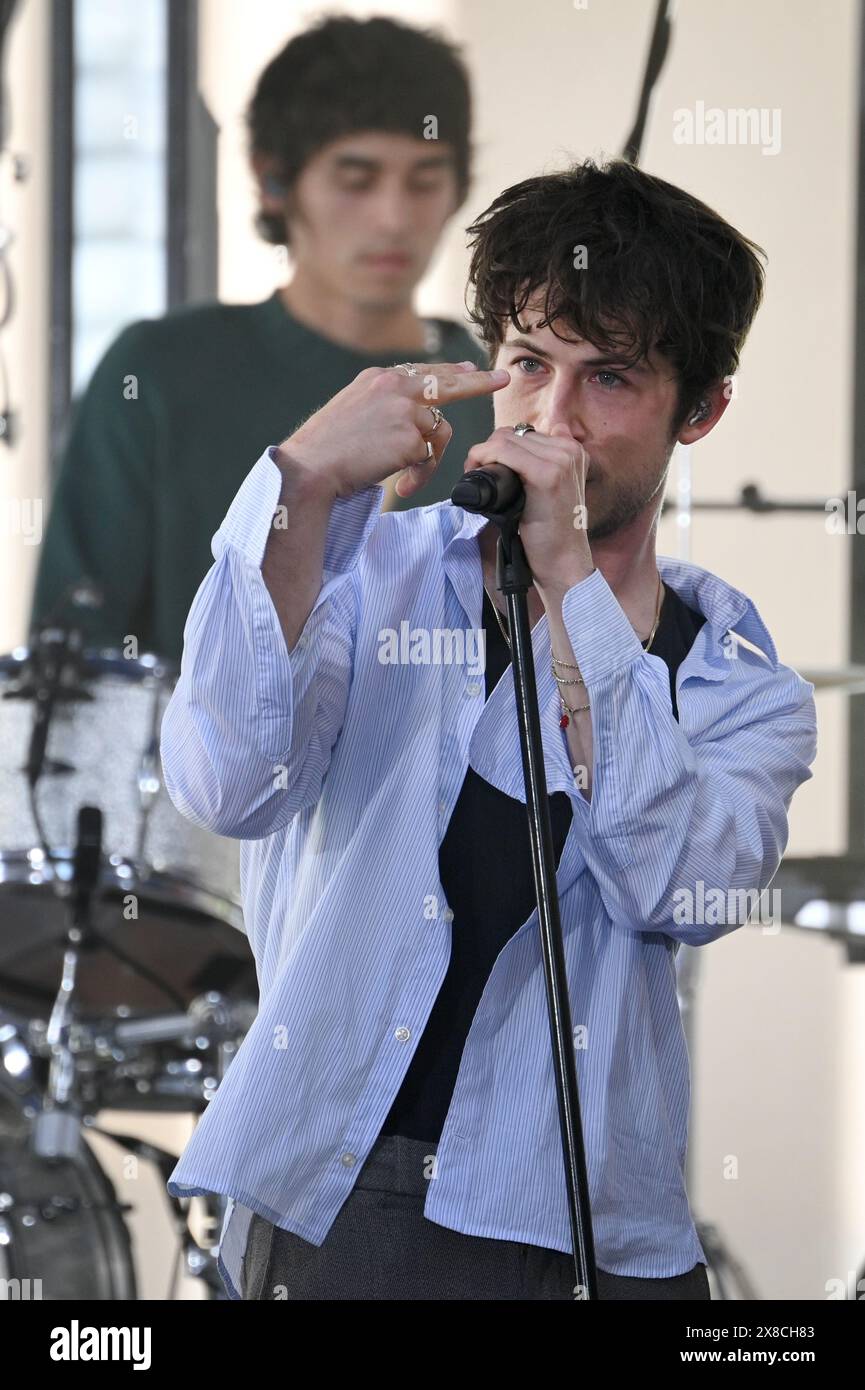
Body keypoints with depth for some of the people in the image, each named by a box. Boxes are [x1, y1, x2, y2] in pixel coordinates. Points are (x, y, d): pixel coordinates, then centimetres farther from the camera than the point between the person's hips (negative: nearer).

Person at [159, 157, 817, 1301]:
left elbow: (687, 891, -14)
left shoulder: (742, 684, 7)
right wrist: (302, 484, -19)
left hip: (587, 1244, 1)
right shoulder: (378, 570, 5)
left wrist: (570, 583, -15)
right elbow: (228, 787, -13)